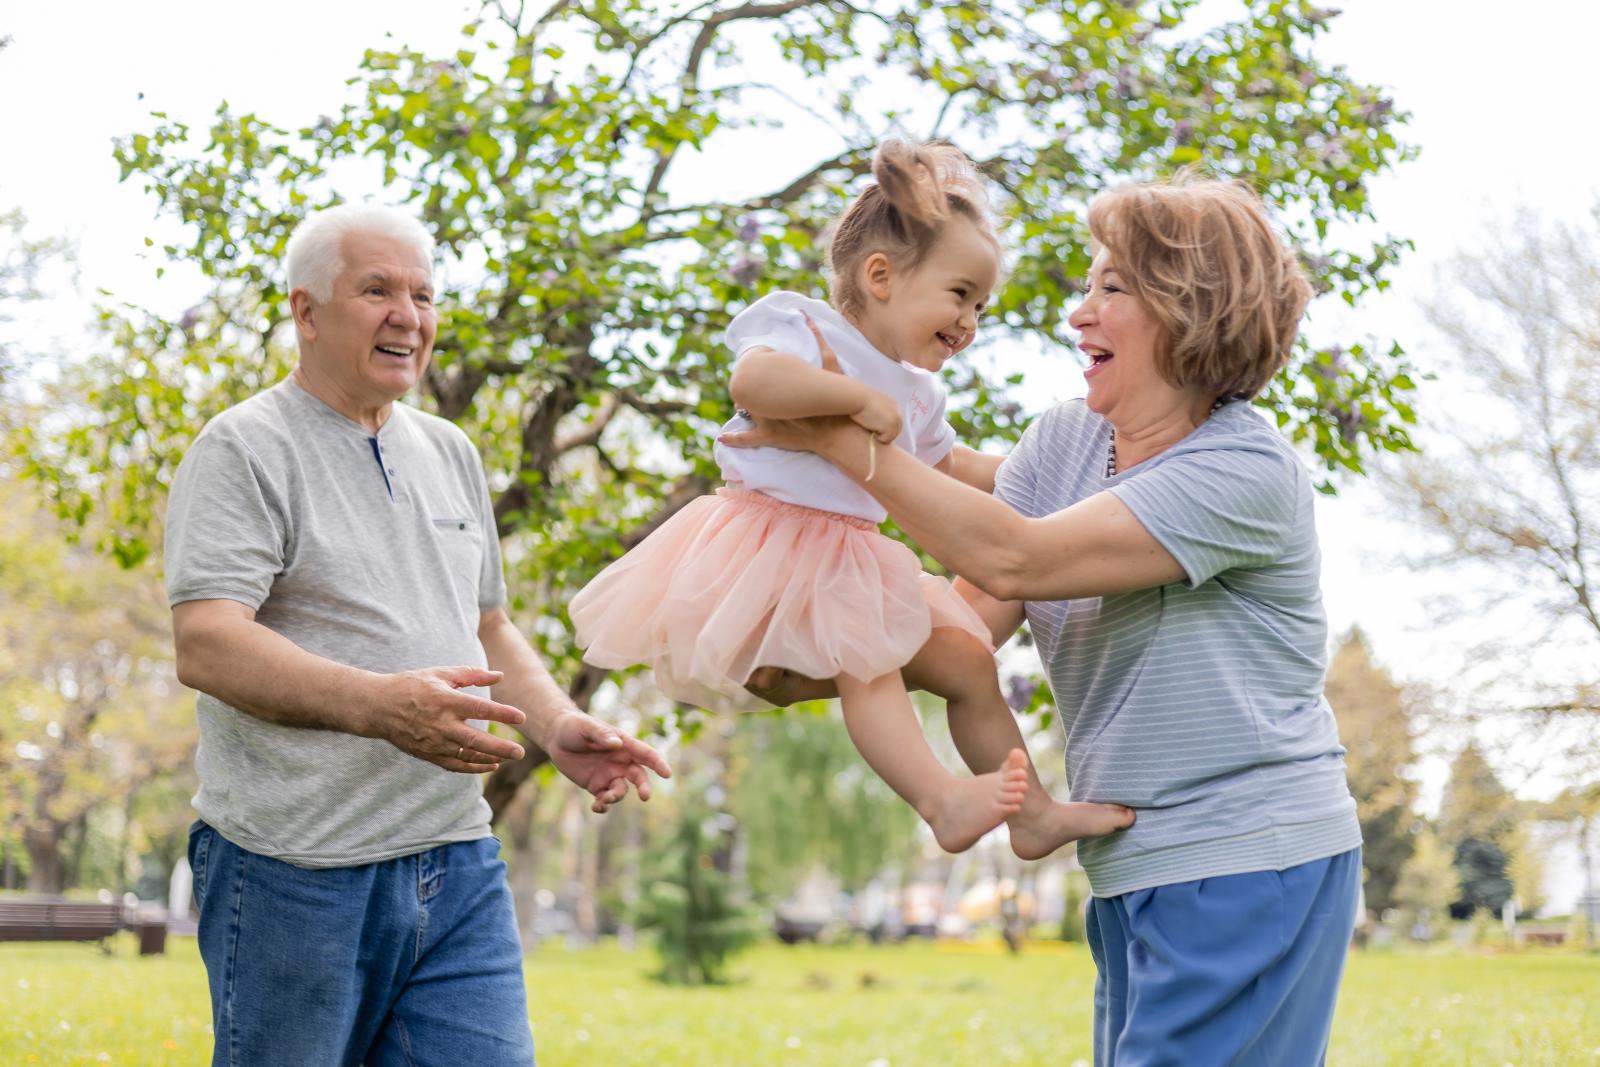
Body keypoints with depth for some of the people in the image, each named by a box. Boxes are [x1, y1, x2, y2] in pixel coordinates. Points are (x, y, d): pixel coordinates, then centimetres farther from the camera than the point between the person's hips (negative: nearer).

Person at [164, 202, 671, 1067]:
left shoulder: (450, 453, 18)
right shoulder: (245, 450, -5)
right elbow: (205, 644, -18)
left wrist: (557, 726, 5)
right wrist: (379, 704, -32)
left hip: (458, 864, 6)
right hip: (297, 870, -6)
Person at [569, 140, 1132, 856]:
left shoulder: (914, 391, 18)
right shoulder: (804, 327, -10)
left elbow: (947, 466, 35)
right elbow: (753, 380, -33)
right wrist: (860, 398, -29)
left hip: (854, 555, 9)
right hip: (779, 541, -9)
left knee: (968, 660, 5)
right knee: (869, 664, -29)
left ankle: (1030, 810, 12)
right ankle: (941, 800, -39)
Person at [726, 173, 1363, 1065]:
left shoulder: (1248, 473, -17)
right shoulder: (1063, 440, 8)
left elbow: (1011, 561, -24)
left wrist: (846, 442, -19)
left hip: (1251, 868, -7)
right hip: (1134, 875, 8)